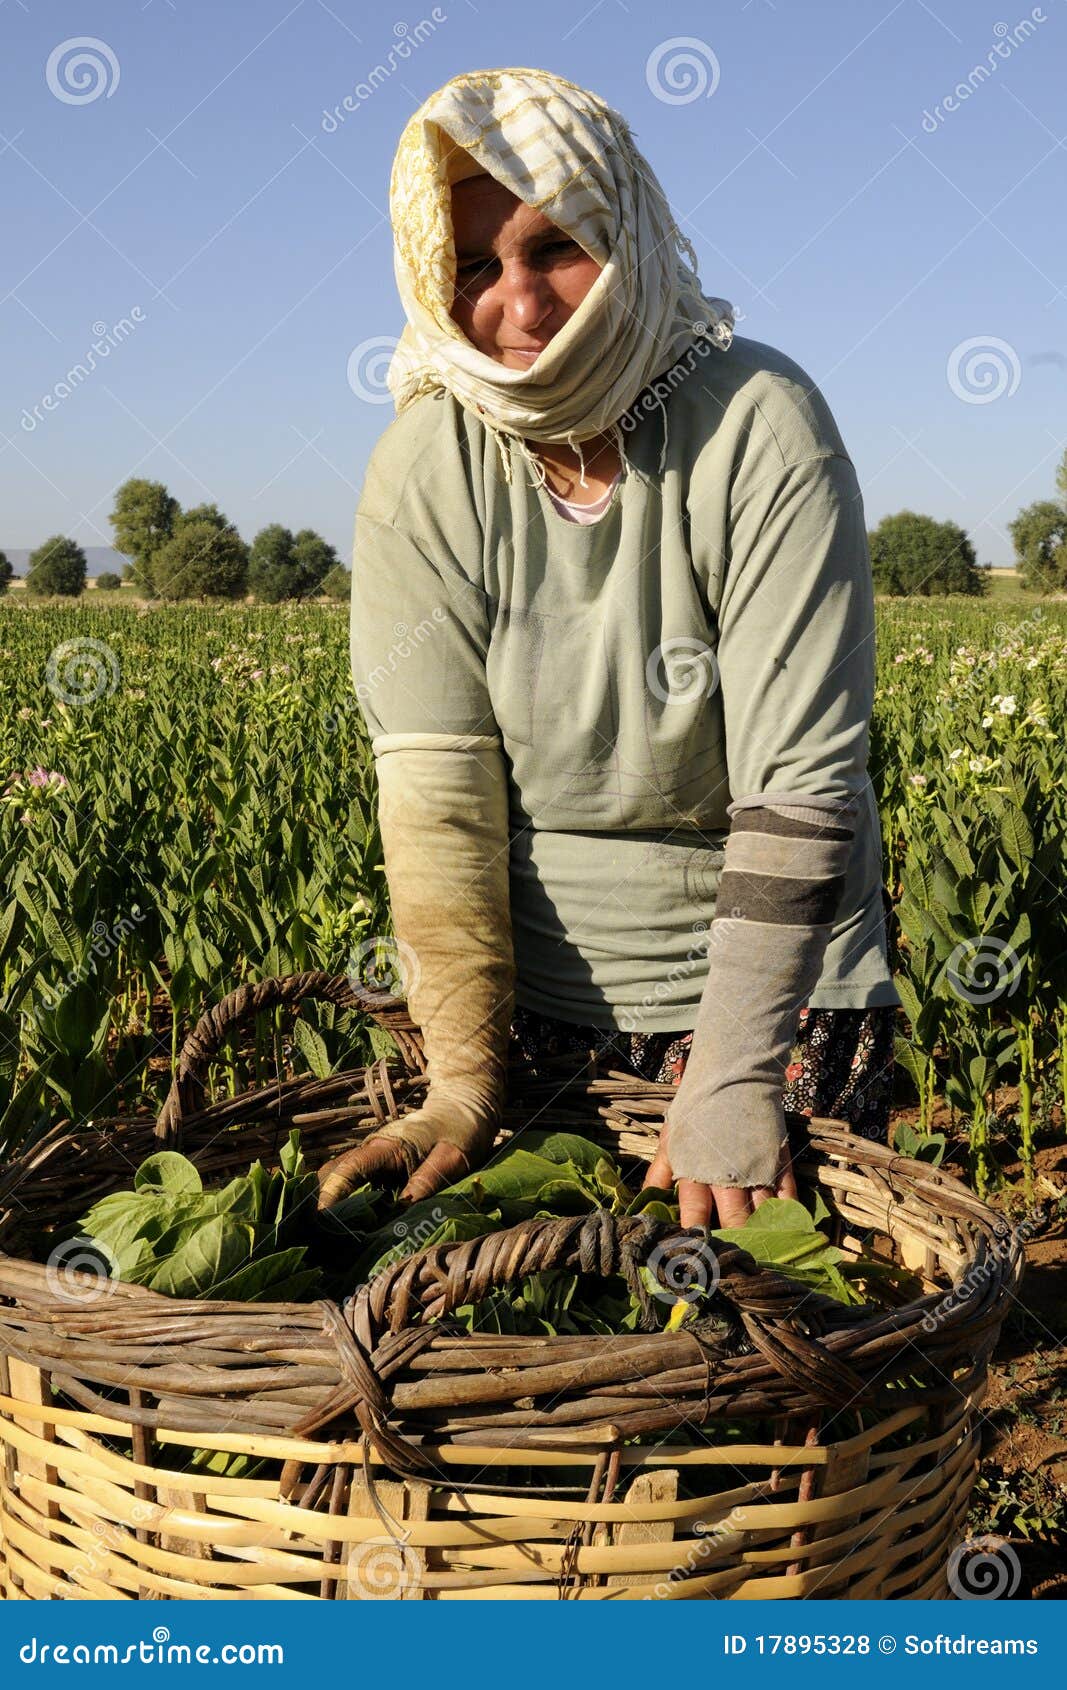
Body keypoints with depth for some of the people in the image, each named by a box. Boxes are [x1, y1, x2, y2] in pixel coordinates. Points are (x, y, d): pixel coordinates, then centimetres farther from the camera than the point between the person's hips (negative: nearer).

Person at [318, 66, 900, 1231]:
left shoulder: (761, 429, -18)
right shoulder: (425, 471, -9)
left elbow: (802, 781, -21)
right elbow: (435, 785, -13)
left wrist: (734, 1080, -24)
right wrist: (463, 1078, -17)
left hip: (774, 984, -2)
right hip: (531, 989, 2)